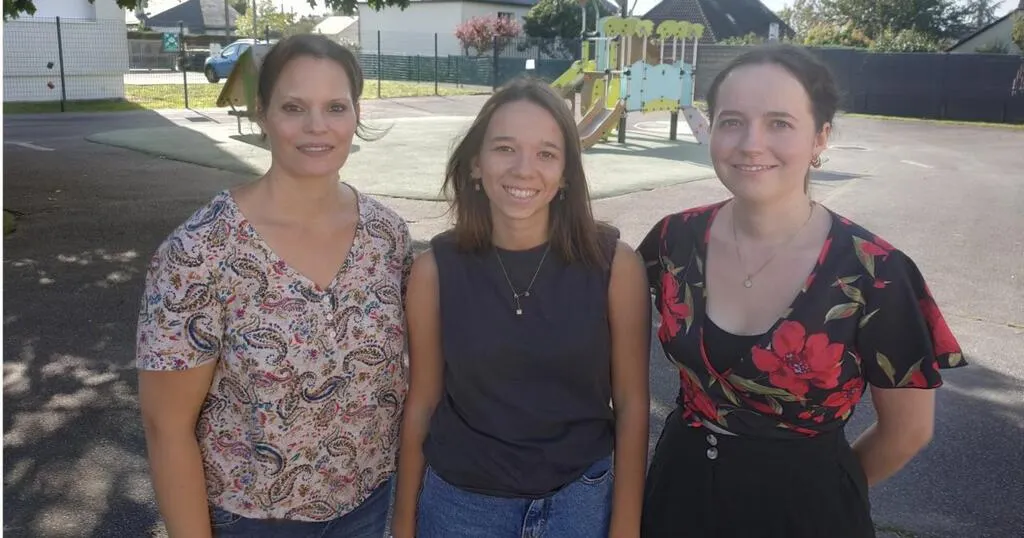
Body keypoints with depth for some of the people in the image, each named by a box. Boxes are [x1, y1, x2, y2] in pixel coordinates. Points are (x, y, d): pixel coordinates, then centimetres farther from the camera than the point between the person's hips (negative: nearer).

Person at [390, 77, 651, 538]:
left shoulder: (614, 263, -13)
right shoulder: (436, 268, -12)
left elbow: (631, 403, -6)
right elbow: (422, 403, -3)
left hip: (581, 496, 0)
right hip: (460, 501, 1)